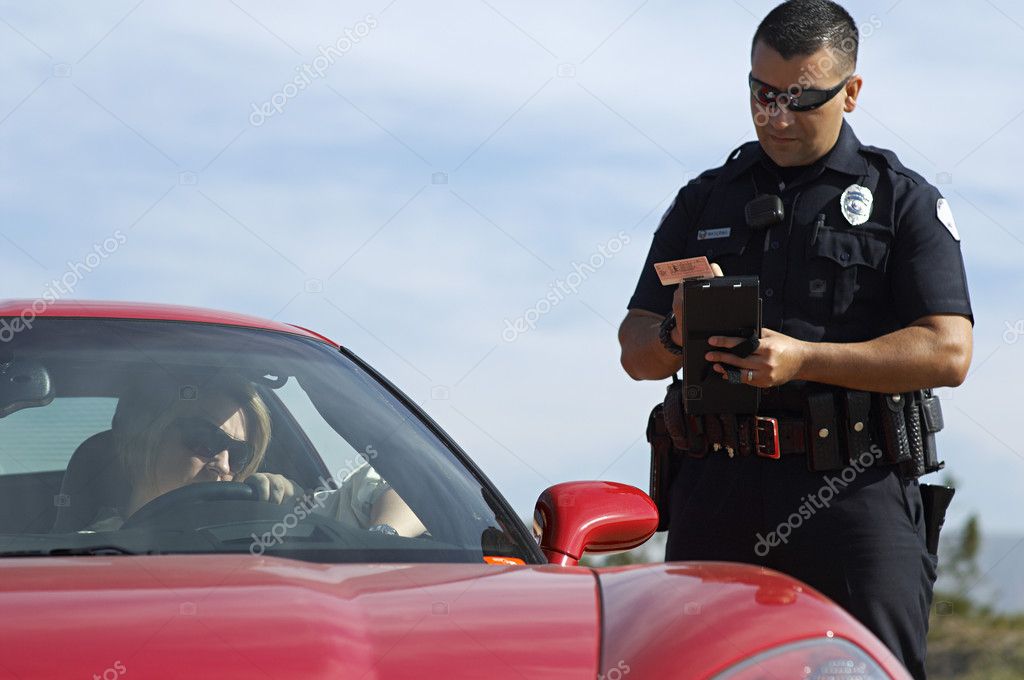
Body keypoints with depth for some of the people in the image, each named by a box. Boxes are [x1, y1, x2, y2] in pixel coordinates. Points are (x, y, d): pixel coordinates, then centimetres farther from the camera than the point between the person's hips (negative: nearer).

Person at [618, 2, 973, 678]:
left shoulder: (905, 200, 7)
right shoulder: (704, 202, 19)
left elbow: (948, 352, -5)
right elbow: (636, 353, 17)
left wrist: (803, 359, -15)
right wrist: (675, 336, -8)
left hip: (854, 491, -3)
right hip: (716, 488, 3)